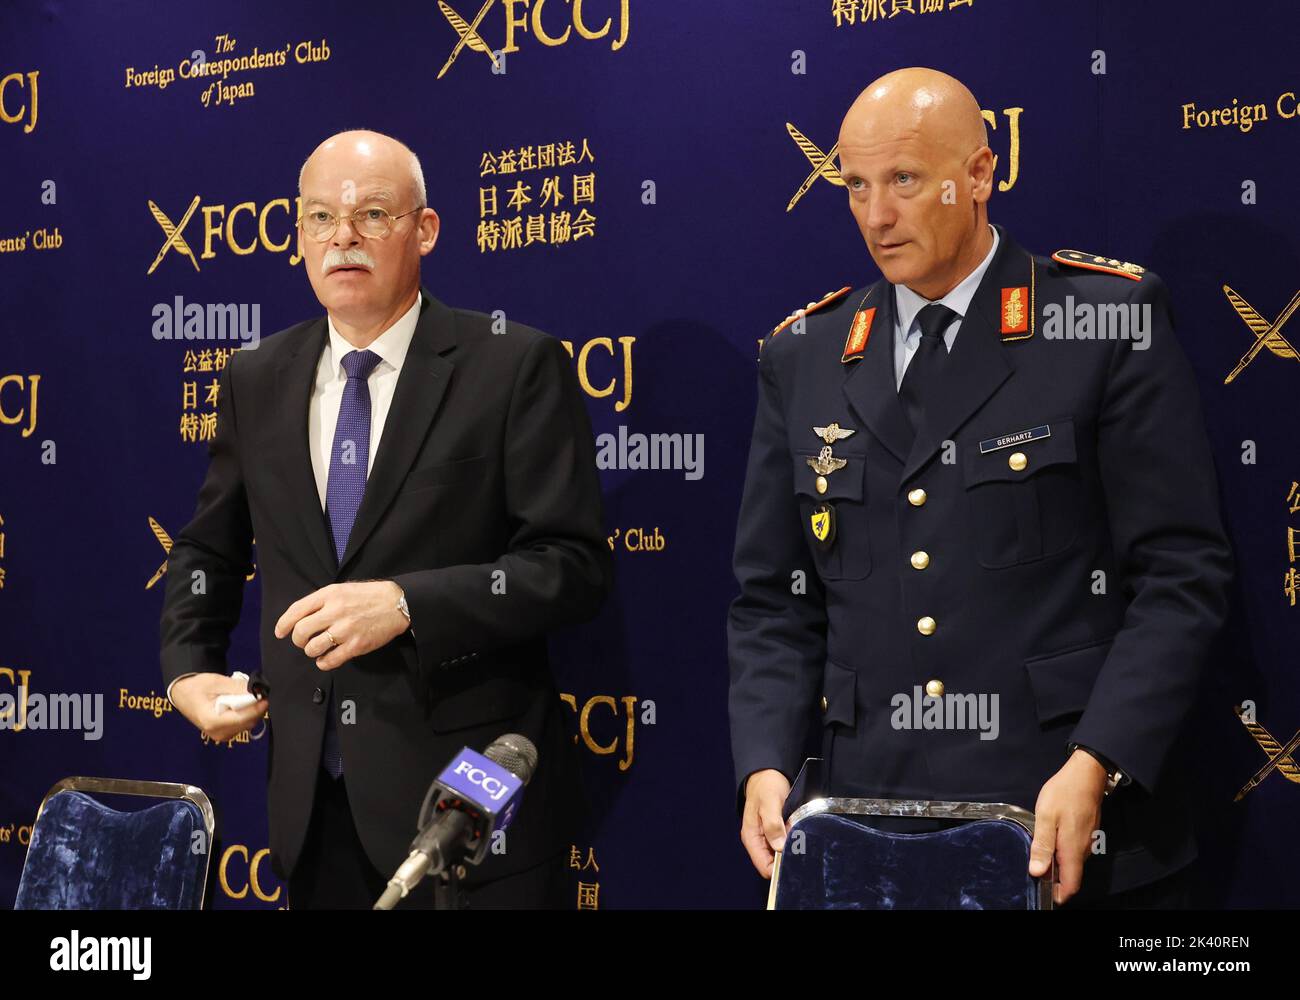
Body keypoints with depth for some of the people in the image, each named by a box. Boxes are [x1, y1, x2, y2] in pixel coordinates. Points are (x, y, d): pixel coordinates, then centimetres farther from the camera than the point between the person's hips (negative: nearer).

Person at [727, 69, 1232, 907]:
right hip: (866, 825, 3)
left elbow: (1180, 572, -7)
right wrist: (765, 765, -6)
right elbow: (774, 600, 9)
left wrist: (1097, 766, -17)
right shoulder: (802, 357, 7)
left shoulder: (1109, 321, -4)